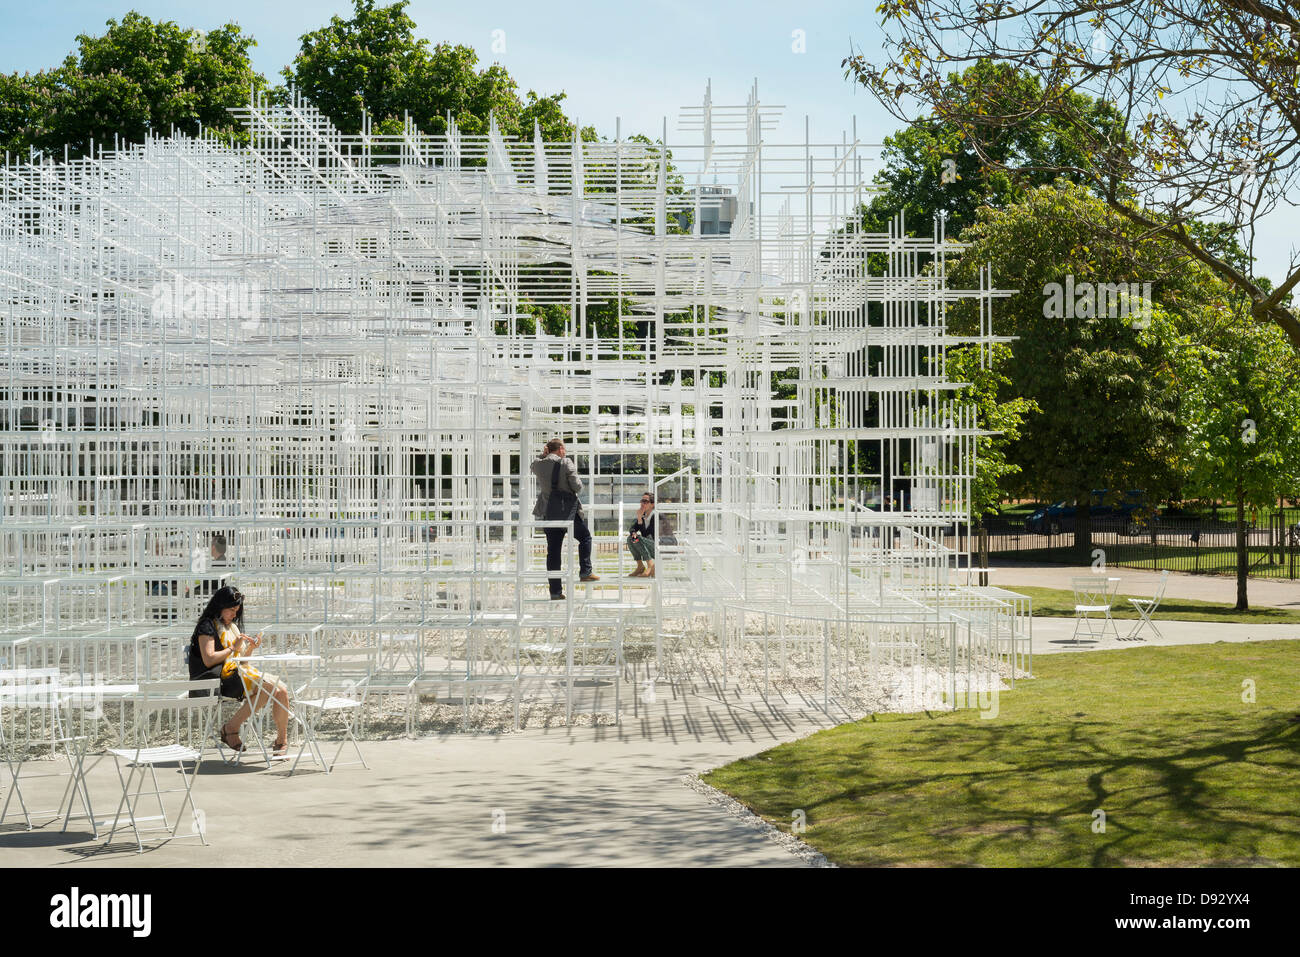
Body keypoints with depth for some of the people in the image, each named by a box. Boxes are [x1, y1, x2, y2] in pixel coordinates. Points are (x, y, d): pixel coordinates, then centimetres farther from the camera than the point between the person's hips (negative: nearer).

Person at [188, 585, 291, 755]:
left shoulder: (233, 626, 24)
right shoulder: (207, 626, -2)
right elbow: (208, 660, -14)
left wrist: (251, 647, 5)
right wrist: (233, 648, -9)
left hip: (239, 671, 8)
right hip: (223, 676, -8)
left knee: (281, 691, -13)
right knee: (269, 687, -28)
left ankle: (282, 740, -8)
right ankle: (231, 728, -20)